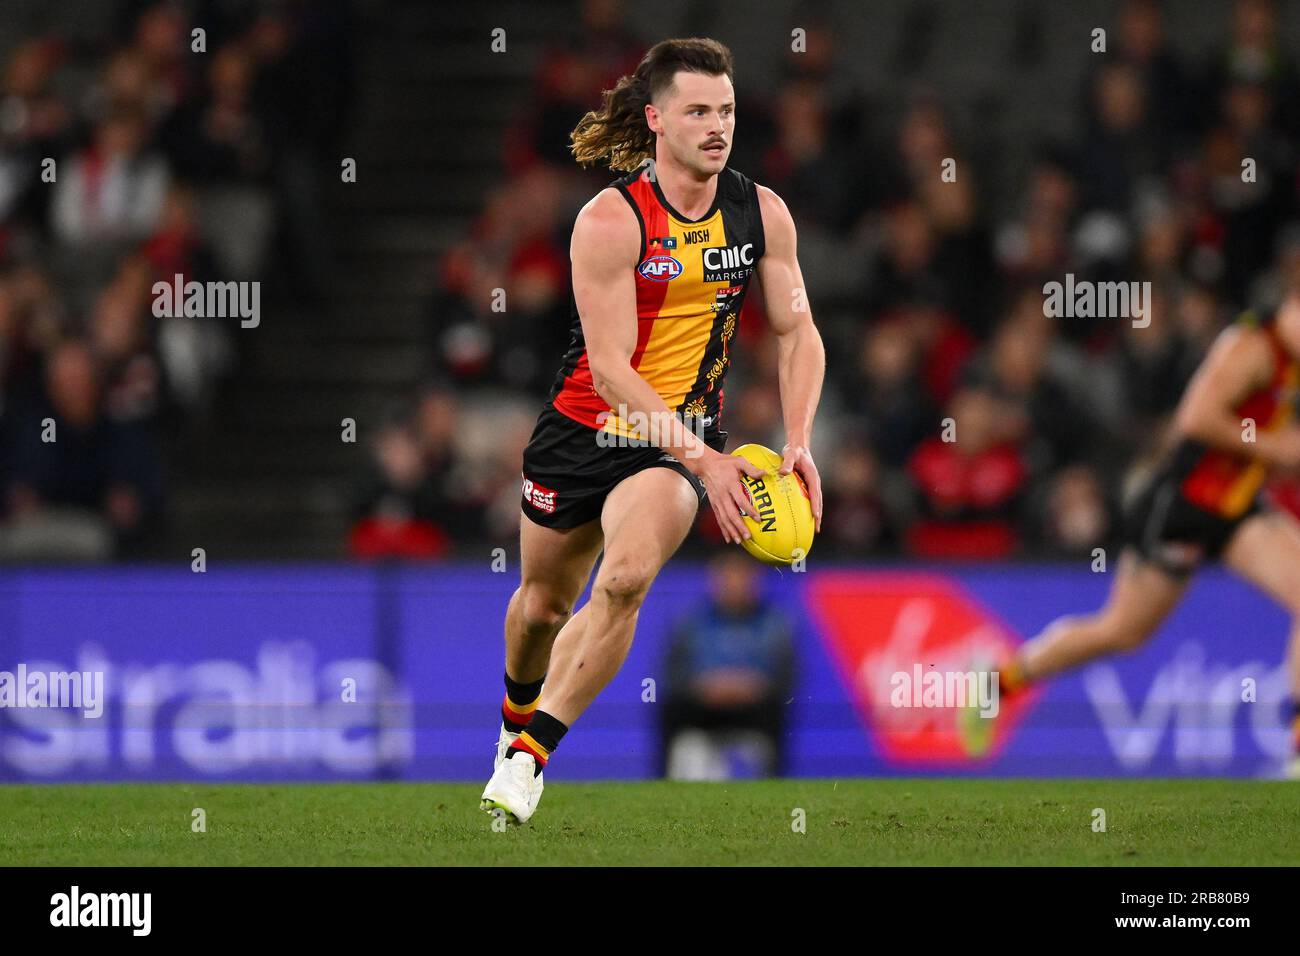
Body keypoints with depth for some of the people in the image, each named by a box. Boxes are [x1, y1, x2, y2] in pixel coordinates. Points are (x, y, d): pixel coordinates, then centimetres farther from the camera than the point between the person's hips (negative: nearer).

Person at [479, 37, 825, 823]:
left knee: (625, 579, -26)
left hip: (682, 438, 1)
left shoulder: (761, 213, -4)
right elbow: (609, 367, -22)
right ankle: (517, 713, 49)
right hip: (584, 431, -1)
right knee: (545, 600, 15)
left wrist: (799, 441, -11)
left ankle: (527, 758, -20)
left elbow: (798, 331, 5)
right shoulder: (610, 220, -18)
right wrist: (701, 459, -28)